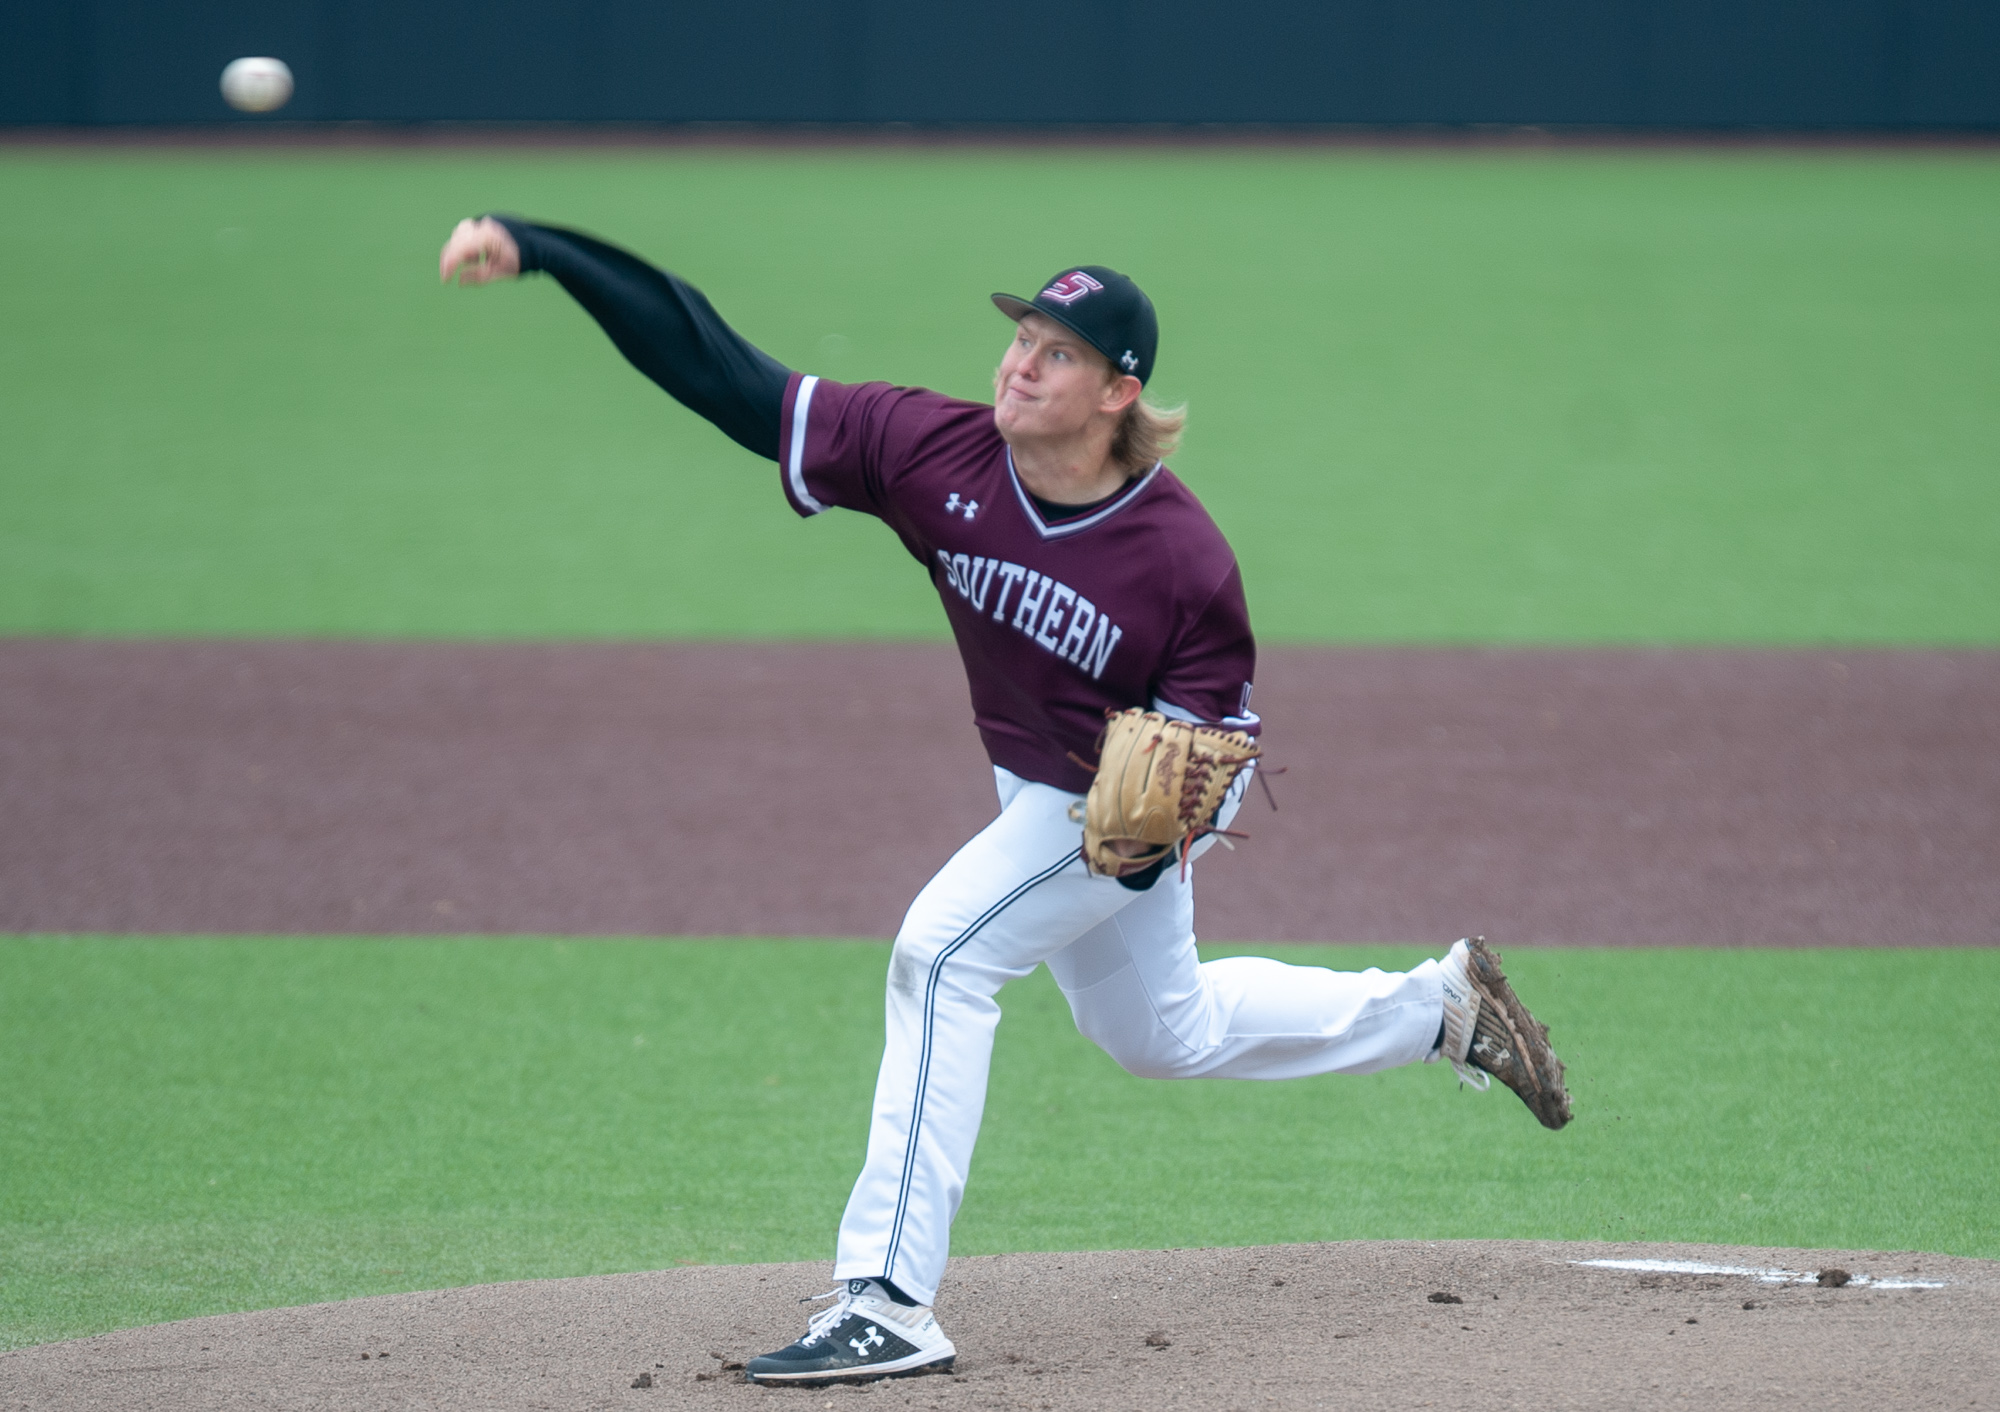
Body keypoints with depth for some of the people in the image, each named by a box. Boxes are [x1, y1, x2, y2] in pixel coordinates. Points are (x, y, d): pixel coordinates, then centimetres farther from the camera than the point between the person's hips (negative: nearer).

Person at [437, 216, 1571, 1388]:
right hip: (1038, 791, 7)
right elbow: (726, 376, -27)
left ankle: (891, 1302, -24)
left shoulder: (1185, 560, -32)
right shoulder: (937, 454, -24)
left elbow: (1220, 734, -18)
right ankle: (1442, 1008, 48)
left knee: (942, 952, -25)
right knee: (1163, 1033, 26)